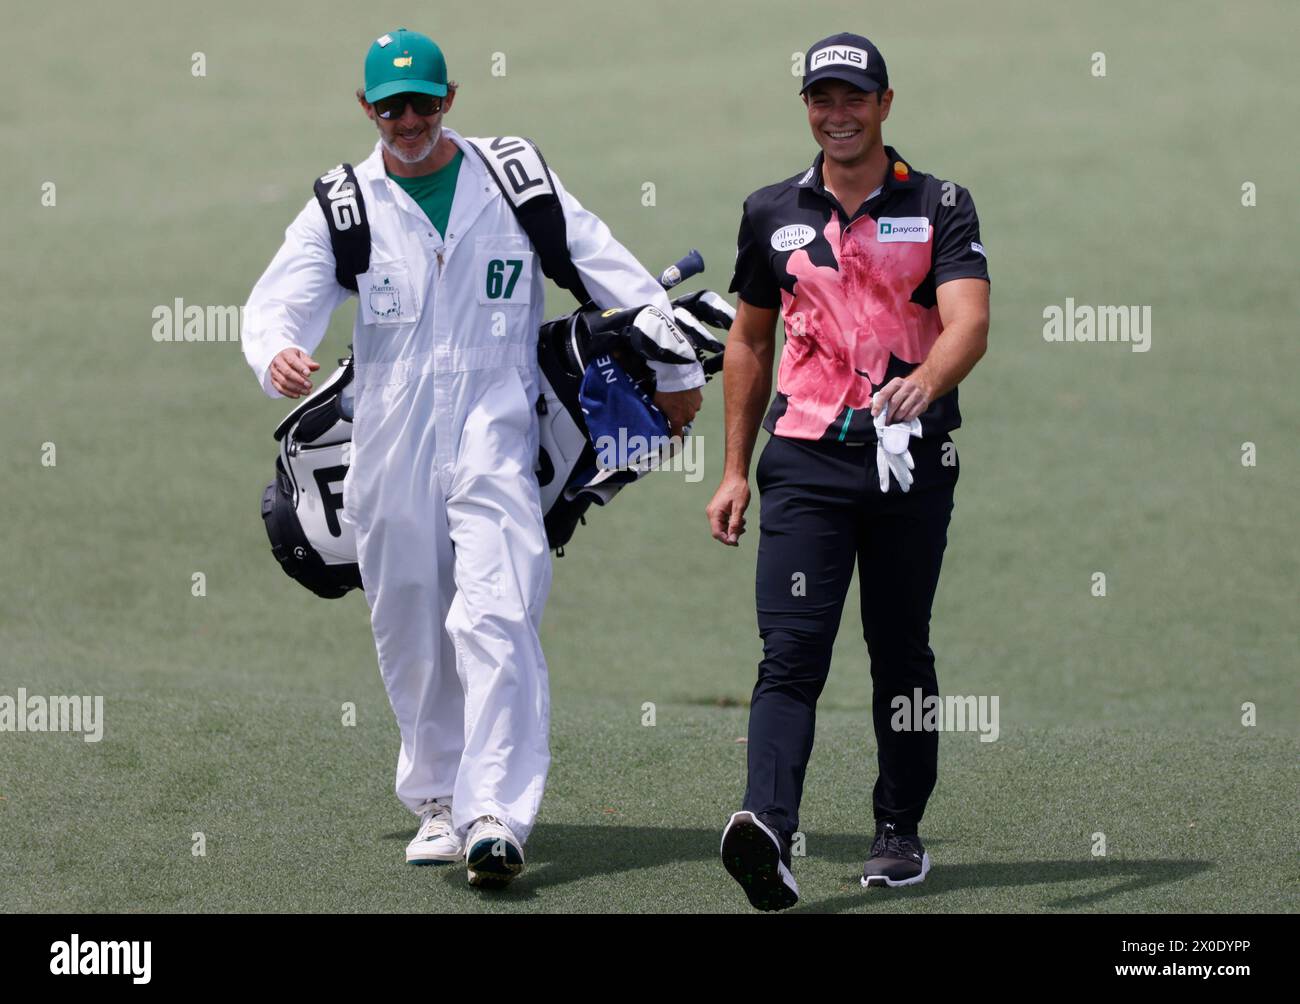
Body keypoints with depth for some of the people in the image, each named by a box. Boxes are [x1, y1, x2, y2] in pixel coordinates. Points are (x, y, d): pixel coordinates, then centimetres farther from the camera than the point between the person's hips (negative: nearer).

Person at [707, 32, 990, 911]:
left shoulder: (940, 207, 2)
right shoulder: (773, 213, 11)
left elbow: (969, 321, -13)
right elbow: (751, 342, 19)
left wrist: (925, 382, -35)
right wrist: (735, 470, 15)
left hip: (911, 464, -1)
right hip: (806, 463, 1)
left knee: (902, 655, 9)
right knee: (793, 653, -14)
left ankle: (900, 834, 22)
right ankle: (769, 833, -30)